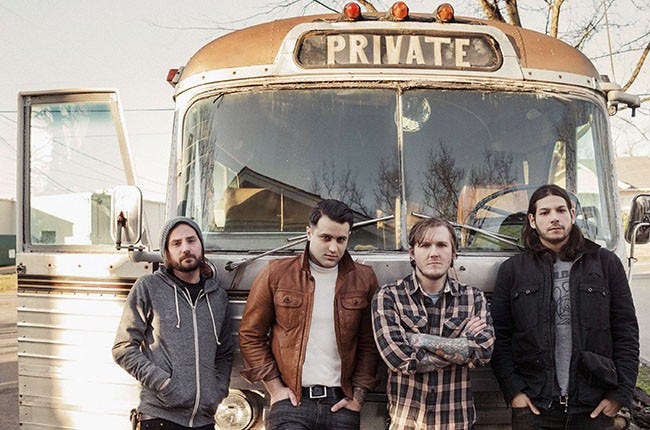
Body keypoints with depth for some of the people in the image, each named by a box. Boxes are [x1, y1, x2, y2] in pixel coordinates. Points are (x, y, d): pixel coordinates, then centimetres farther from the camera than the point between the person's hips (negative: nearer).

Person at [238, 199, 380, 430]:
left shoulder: (364, 279, 5)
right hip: (291, 400, -2)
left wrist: (358, 396, 2)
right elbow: (251, 336, 4)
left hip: (340, 403, 2)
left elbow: (369, 344, 8)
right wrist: (275, 389, -1)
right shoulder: (276, 274, 0)